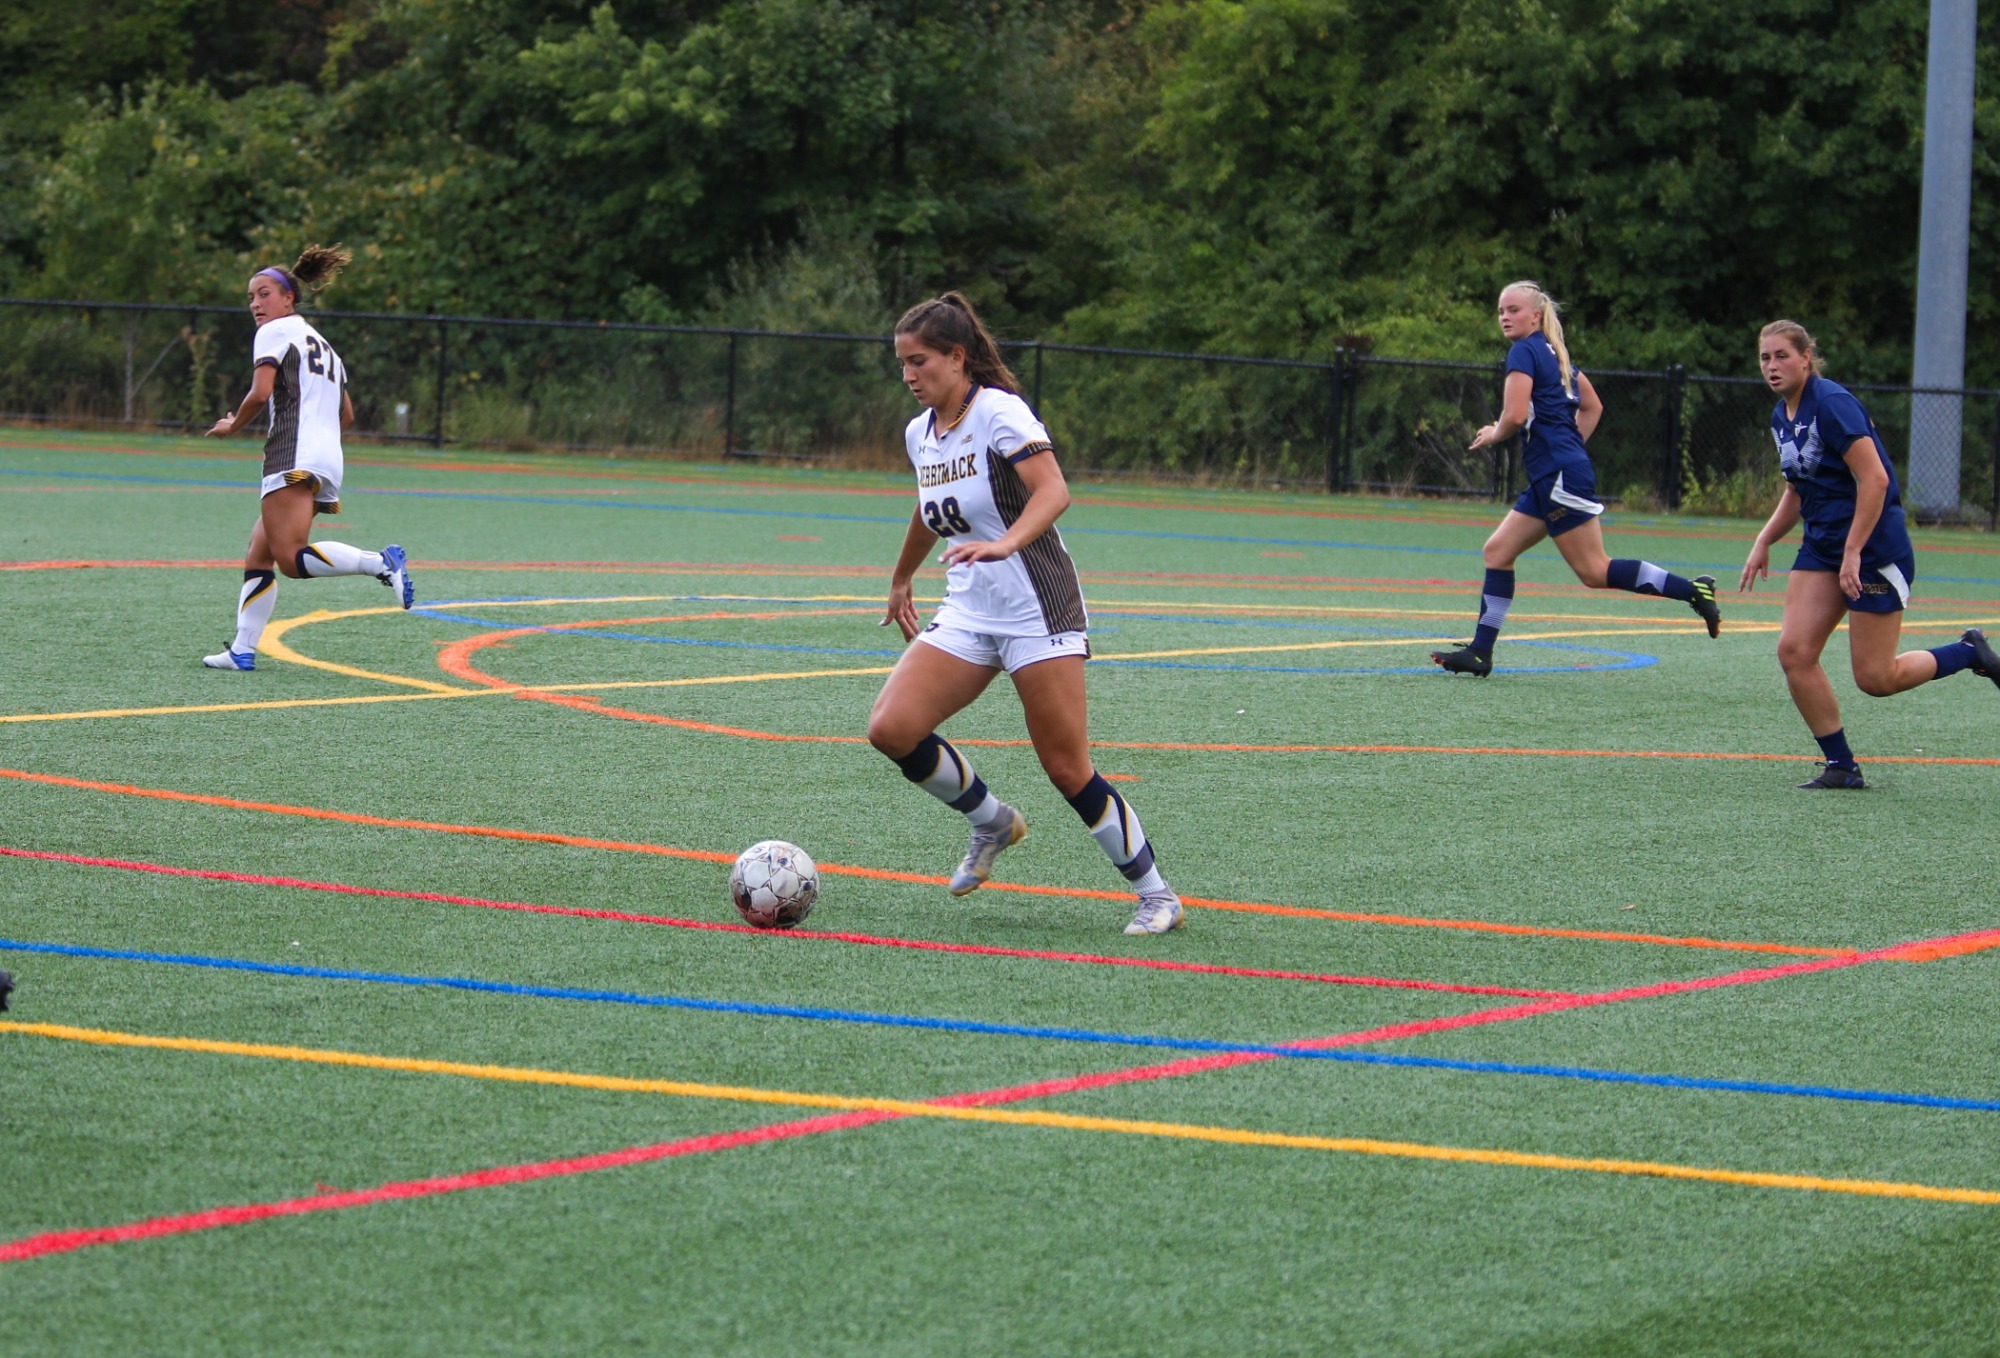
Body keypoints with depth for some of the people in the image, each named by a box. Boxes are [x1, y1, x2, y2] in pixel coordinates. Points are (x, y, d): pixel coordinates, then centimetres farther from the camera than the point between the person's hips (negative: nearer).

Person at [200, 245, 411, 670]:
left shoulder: (275, 332, 1)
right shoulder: (324, 345, 27)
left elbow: (260, 393, -11)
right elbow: (346, 414, 29)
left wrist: (232, 426, 5)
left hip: (294, 459, -9)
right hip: (329, 459, 9)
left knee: (291, 559, -20)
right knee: (257, 557, 10)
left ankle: (382, 563, -31)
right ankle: (242, 650, 5)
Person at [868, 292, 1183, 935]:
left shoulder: (999, 413, -13)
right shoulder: (920, 433, 10)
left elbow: (1054, 492, -28)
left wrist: (1004, 544, -45)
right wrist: (901, 580, 42)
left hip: (1036, 608, -7)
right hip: (967, 611, 7)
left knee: (1067, 769, -9)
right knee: (891, 728, -11)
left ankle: (1156, 894, 7)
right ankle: (992, 823, 12)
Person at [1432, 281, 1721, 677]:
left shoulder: (1524, 352, -9)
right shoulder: (1555, 353, 18)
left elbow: (1515, 415, -20)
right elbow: (1592, 406, 26)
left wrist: (1494, 434, 0)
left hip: (1560, 476, -10)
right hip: (1549, 479, 10)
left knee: (1594, 572, -9)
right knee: (1498, 551, 8)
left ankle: (1693, 589, -10)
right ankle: (1480, 652, 7)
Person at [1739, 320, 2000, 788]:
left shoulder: (1831, 403, -17)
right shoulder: (1782, 416, 10)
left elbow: (1874, 479, -22)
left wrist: (1853, 552, -23)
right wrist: (1764, 542, 15)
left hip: (1875, 547, -8)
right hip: (1822, 547, 8)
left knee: (1875, 678, -6)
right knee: (1794, 650, -7)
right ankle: (1841, 766, 1)